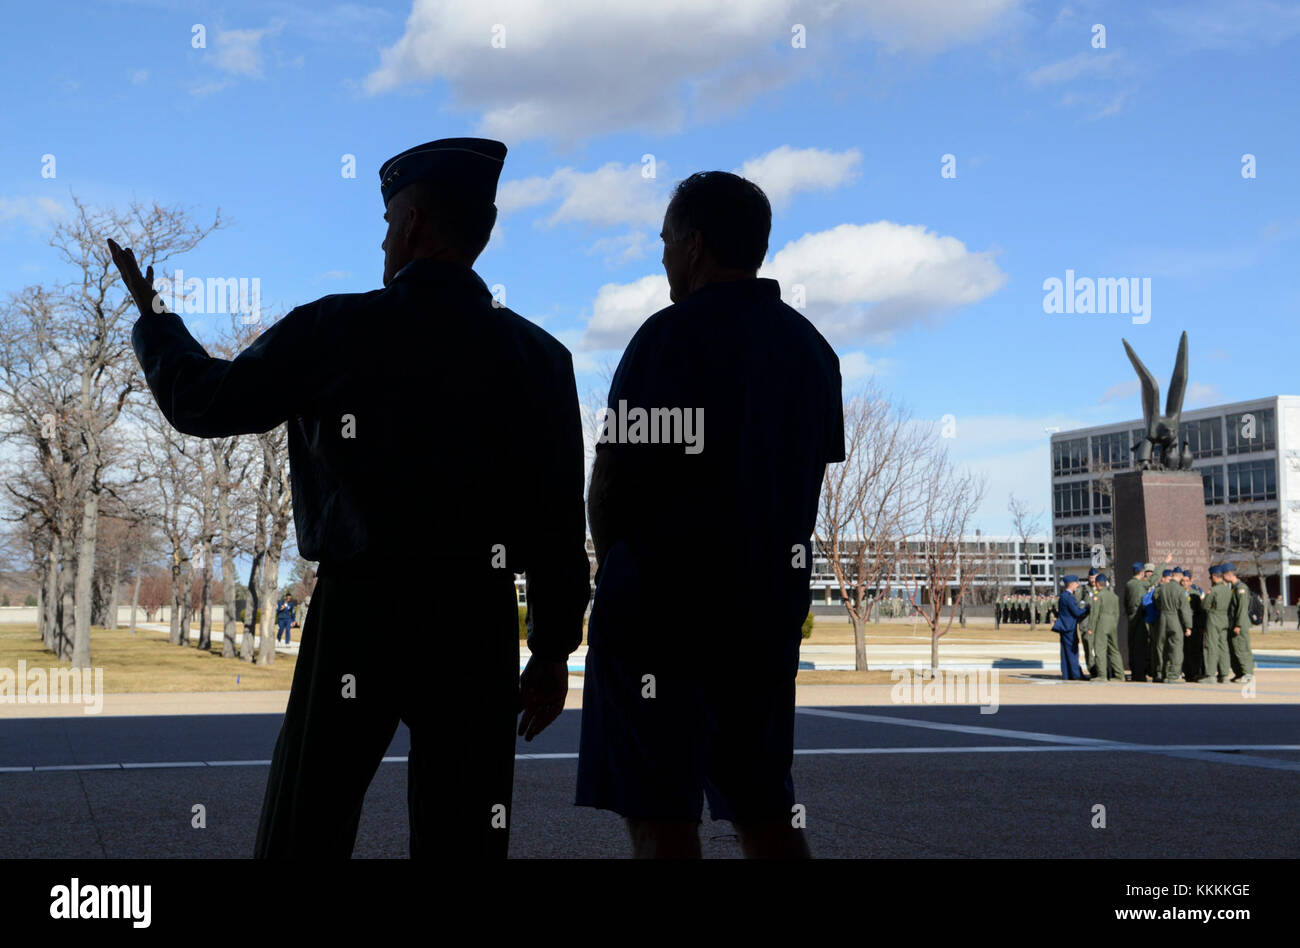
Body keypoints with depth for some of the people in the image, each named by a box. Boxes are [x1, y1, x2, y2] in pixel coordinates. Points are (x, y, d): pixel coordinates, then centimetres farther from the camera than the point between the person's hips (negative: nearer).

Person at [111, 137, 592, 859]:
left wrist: (152, 316, 24)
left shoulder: (334, 330, -5)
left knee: (305, 833, 9)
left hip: (356, 614, -2)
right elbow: (559, 523, 1)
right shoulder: (540, 357, 1)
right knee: (463, 838, 8)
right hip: (478, 622, 2)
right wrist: (553, 649, 10)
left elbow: (202, 402, 6)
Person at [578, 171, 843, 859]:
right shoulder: (811, 347, 12)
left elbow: (610, 477, -9)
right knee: (763, 806, 14)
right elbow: (807, 482, 14)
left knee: (657, 815, -3)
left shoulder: (671, 336, -10)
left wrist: (611, 561, 8)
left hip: (658, 600, -7)